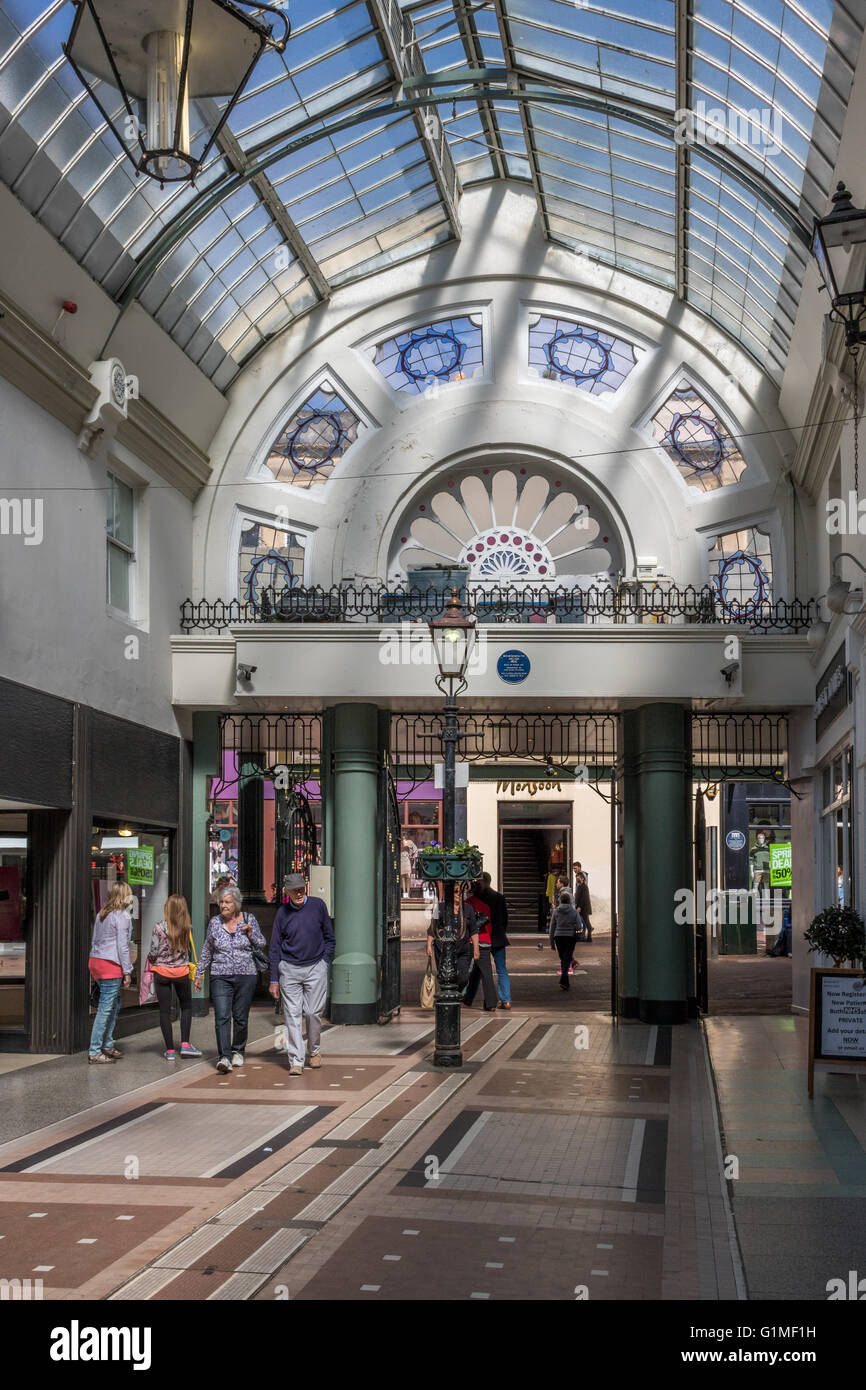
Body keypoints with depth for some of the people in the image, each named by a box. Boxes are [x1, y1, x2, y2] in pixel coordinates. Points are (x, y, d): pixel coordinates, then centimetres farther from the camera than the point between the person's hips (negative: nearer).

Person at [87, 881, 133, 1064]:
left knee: (115, 1003, 18)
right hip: (111, 966, -9)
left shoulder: (102, 914, 15)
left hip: (95, 961, 9)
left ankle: (107, 1045, 22)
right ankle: (94, 1052, -4)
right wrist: (127, 972, -7)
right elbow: (122, 946, -12)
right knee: (105, 1008, -5)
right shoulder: (123, 916, -10)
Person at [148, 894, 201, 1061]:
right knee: (186, 1006, 19)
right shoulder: (187, 928, -8)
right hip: (181, 972, 2)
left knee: (165, 1010, 7)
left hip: (162, 972, -2)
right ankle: (185, 1044, 9)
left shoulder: (159, 928, -15)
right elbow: (189, 949, 2)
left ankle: (170, 1050, 9)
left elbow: (153, 953, -11)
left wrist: (151, 960, 11)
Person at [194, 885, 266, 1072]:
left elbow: (263, 946, 7)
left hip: (246, 976, 0)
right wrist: (198, 974, 13)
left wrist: (251, 933, -10)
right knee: (222, 1017, -13)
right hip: (220, 977, 0)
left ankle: (238, 1051, 26)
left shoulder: (249, 919, 2)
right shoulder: (214, 923, 5)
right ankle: (224, 1057, -18)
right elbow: (206, 951, 14)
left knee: (241, 1017, 6)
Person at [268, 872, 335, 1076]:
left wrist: (324, 961, 2)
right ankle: (296, 1061, -3)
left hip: (316, 968, 0)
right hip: (289, 969, 0)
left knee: (313, 1013, 2)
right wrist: (274, 980, 3)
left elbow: (329, 938, 12)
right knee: (293, 1015, -4)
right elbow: (275, 948, 5)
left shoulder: (318, 906, 1)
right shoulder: (282, 912, 1)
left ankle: (315, 1051, 25)